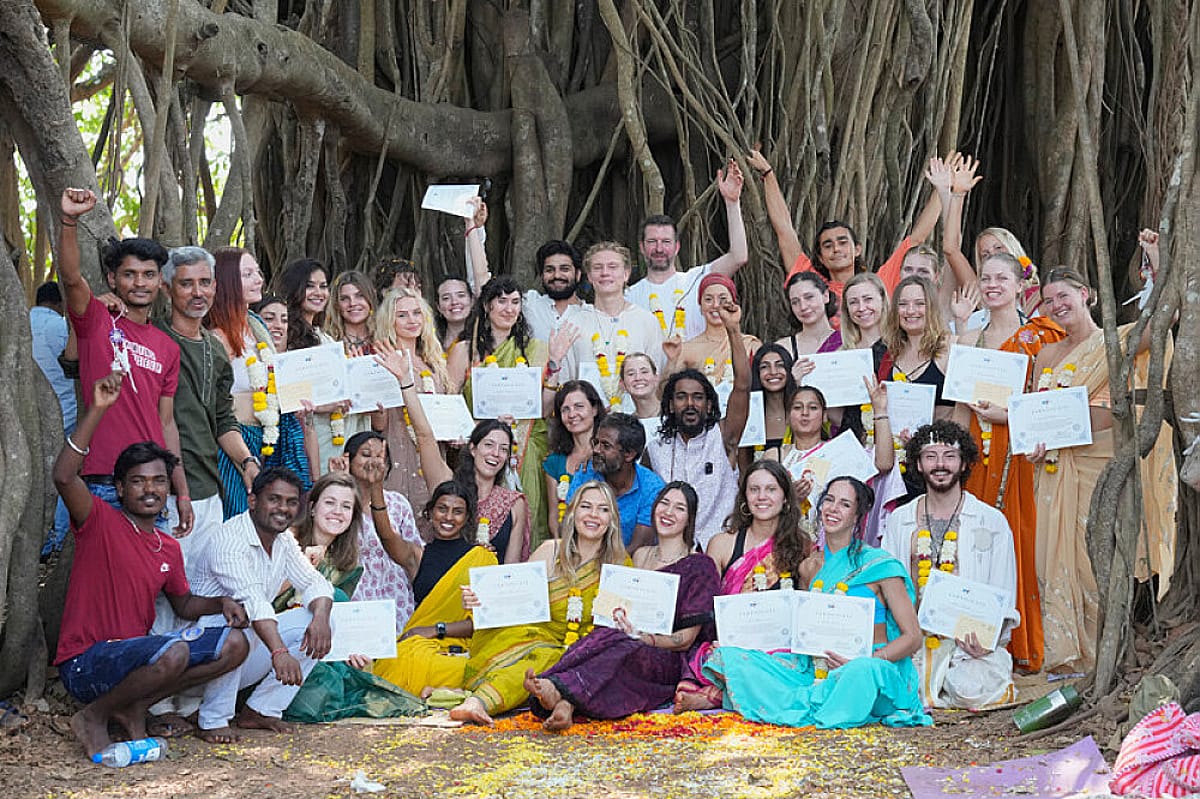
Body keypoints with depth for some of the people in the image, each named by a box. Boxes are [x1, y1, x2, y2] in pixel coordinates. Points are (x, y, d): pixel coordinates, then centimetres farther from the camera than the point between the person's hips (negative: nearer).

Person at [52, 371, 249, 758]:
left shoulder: (169, 548, 12)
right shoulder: (101, 521, -8)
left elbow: (184, 603, 24)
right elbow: (64, 477, -27)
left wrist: (221, 603, 2)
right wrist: (97, 409, -33)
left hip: (134, 656, 8)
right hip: (85, 664, -7)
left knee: (234, 645, -1)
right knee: (174, 652, -34)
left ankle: (134, 706, -1)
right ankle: (93, 717, -9)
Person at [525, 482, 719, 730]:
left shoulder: (700, 565, 3)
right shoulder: (640, 556, 20)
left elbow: (686, 639, -3)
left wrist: (644, 638, -21)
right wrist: (620, 619, -6)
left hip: (670, 662, -4)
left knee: (625, 649, -37)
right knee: (605, 636, -32)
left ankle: (557, 687, -60)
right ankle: (565, 704, -59)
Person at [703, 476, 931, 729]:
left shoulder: (880, 564, -2)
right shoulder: (809, 567, 14)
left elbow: (913, 637, -4)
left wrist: (864, 661, -22)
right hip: (815, 674, 5)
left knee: (865, 670, -42)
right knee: (729, 658, -11)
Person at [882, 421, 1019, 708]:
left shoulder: (992, 522, 6)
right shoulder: (898, 522, 13)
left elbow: (1003, 597, 4)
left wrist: (989, 638, -15)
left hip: (969, 645, -1)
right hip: (912, 640, 1)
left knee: (976, 691, -29)